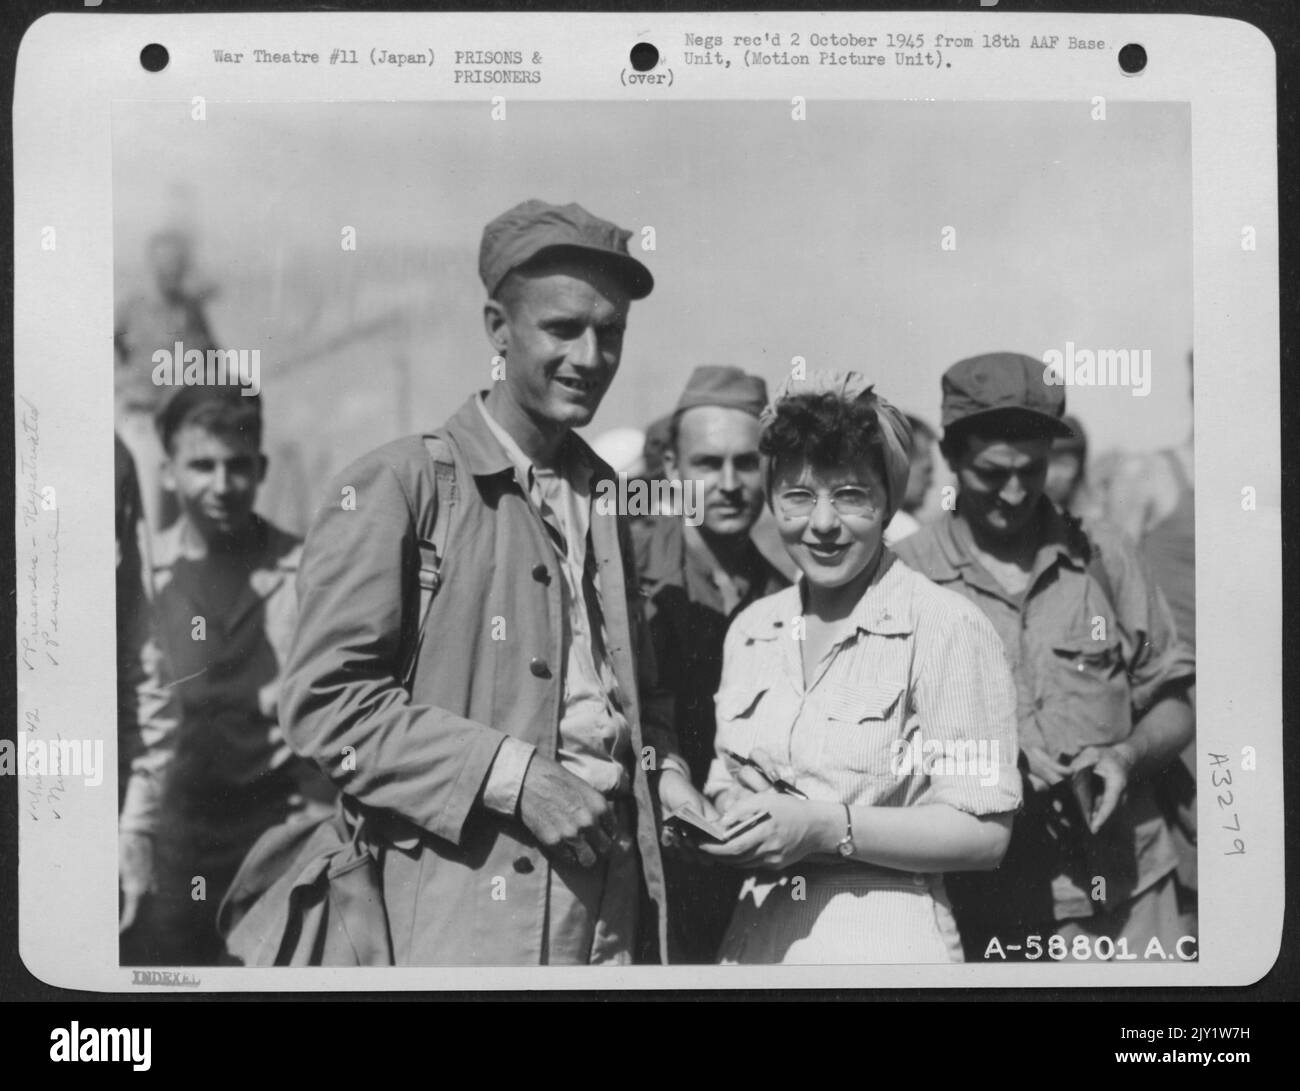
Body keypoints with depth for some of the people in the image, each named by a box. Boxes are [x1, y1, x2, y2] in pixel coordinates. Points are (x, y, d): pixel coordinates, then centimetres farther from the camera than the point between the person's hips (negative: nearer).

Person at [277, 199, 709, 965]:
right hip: (476, 901, -6)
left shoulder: (603, 492, 13)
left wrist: (664, 772, 4)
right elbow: (325, 699, -12)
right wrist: (509, 772, -16)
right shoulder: (400, 485, -7)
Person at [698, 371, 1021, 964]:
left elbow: (983, 832, -14)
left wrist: (825, 828, -22)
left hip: (884, 941, -5)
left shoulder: (949, 628, -12)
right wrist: (729, 816, -6)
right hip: (755, 937, 5)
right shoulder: (750, 630, 7)